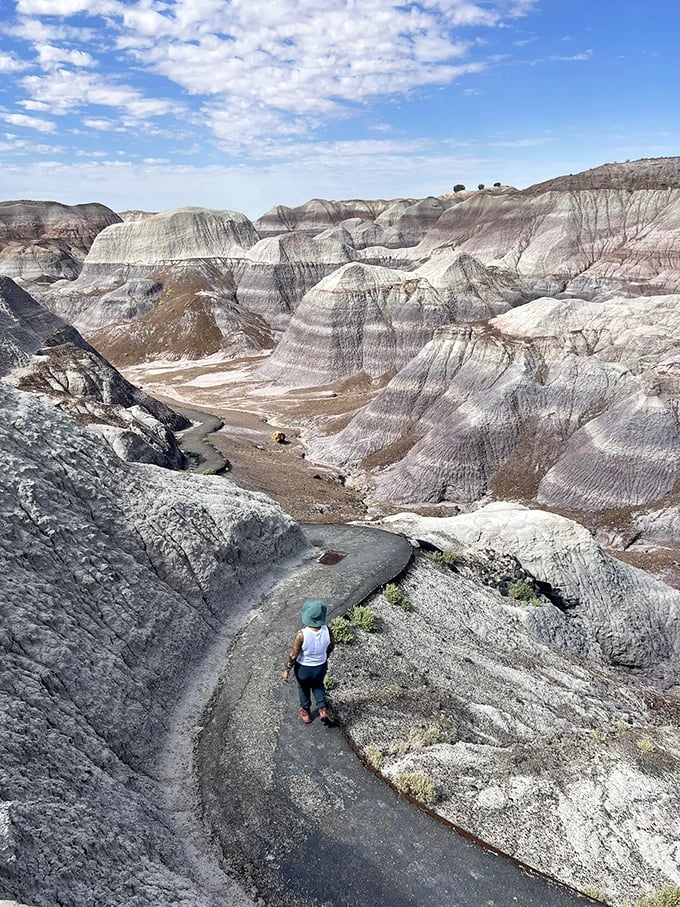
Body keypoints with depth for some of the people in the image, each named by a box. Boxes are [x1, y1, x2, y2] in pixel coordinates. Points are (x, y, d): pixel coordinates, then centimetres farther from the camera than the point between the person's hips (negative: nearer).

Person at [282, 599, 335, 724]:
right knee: (318, 685, 35)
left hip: (303, 668, -2)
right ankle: (323, 709, 28)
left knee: (303, 688, 29)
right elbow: (331, 646, -4)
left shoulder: (301, 634, -35)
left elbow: (293, 655, -23)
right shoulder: (327, 631, -25)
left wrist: (286, 670, -6)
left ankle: (305, 712, 50)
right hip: (321, 667, 2)